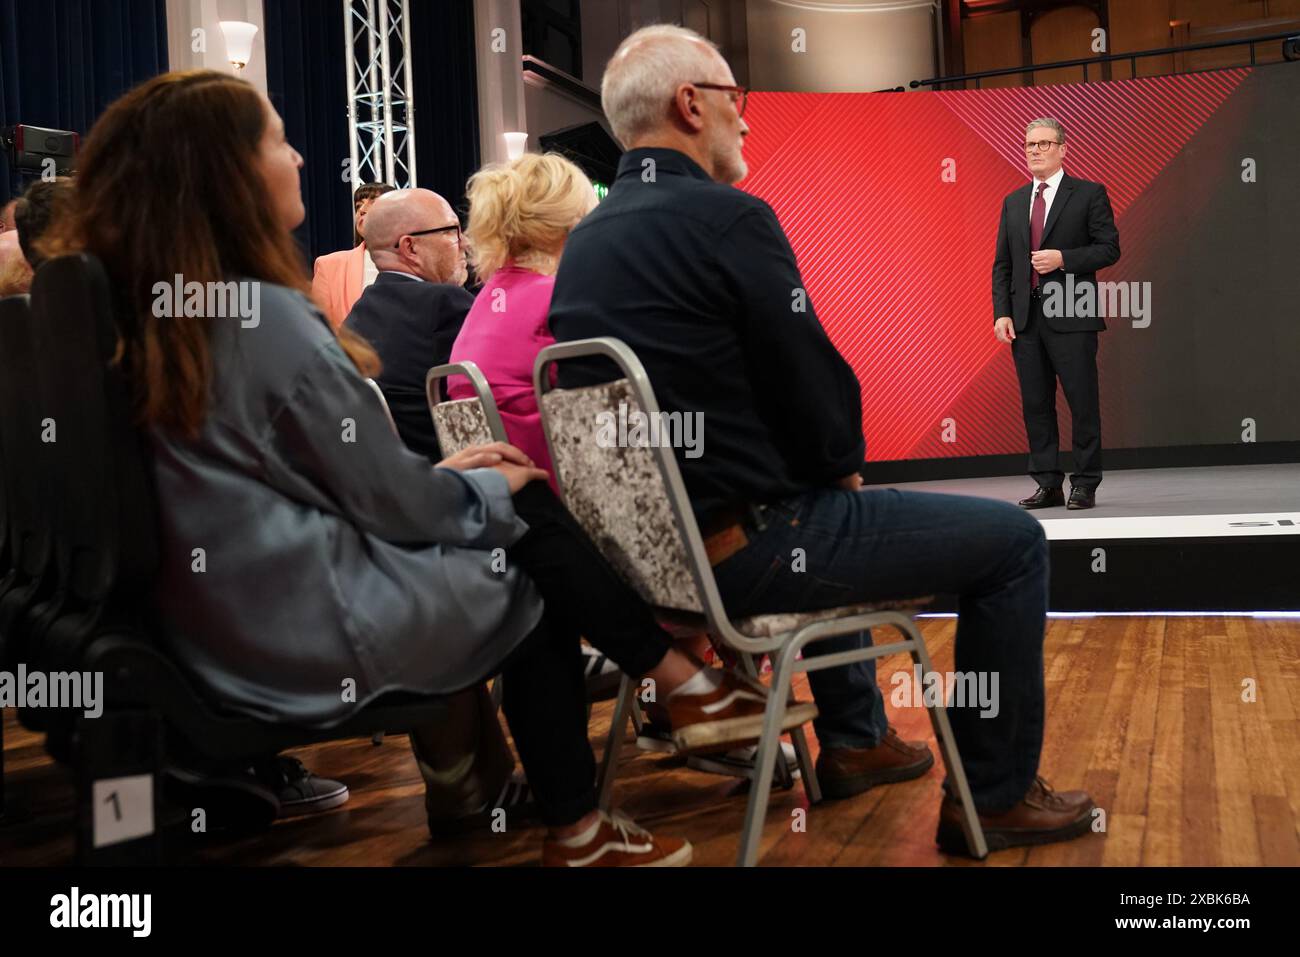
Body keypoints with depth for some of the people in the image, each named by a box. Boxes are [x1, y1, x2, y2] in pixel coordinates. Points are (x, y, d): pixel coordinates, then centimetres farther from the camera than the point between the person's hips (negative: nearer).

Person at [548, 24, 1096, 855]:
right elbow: (812, 378, -15)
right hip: (751, 546, -9)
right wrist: (847, 468, 7)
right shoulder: (728, 216, -17)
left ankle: (855, 742, 43)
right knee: (1013, 541, 5)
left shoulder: (584, 242, 8)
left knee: (831, 511, 38)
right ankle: (997, 794, 16)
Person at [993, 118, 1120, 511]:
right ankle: (1048, 484, 14)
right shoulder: (1013, 202, 15)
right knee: (1035, 404, 6)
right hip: (1025, 318, 5)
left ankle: (1085, 484, 9)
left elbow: (1109, 248, -3)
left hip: (1071, 316, -4)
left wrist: (1063, 258, -16)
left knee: (1082, 402, -1)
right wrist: (1001, 313, 2)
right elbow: (1002, 264, 13)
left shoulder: (1089, 194, 2)